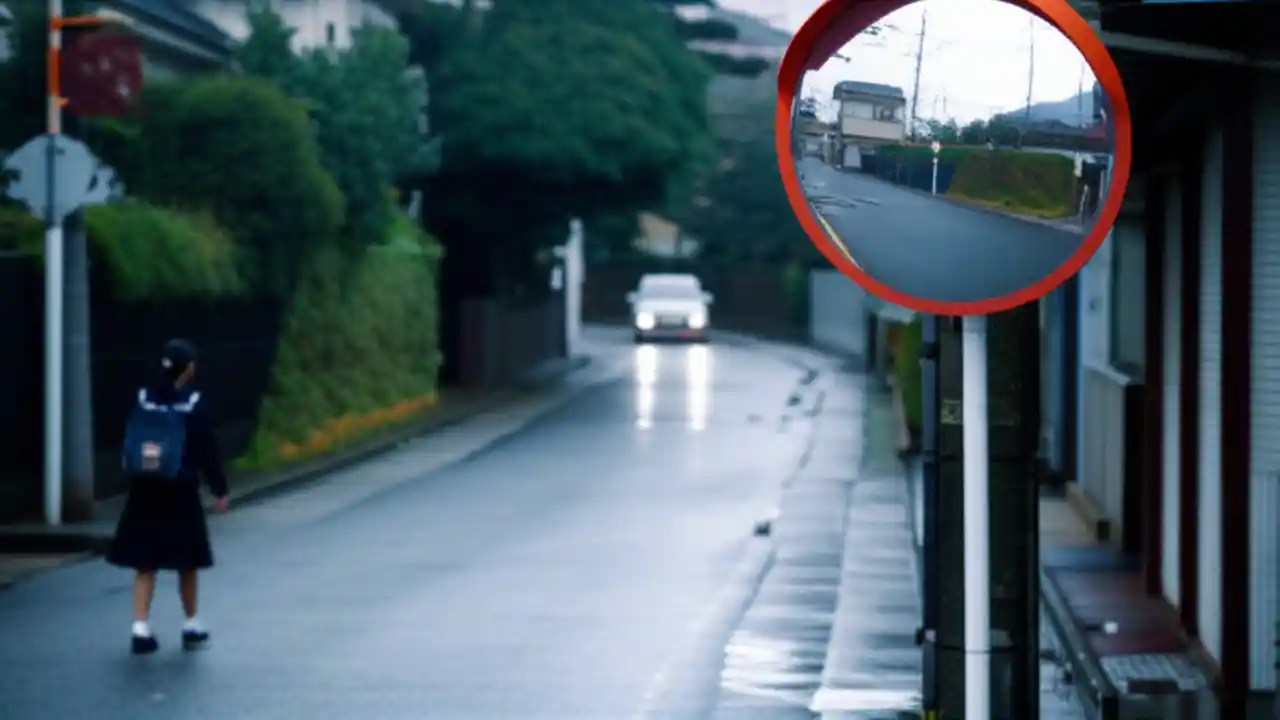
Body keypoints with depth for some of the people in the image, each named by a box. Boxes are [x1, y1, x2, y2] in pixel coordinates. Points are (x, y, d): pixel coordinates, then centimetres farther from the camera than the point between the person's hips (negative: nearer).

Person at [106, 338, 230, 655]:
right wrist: (219, 489, 1)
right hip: (181, 491, -3)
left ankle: (141, 628, -4)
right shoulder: (194, 403, -10)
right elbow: (207, 450, -7)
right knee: (186, 563, 12)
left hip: (145, 491, 3)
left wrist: (133, 477, 14)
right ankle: (192, 626, 24)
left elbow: (129, 444, 5)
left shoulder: (144, 398, 0)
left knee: (145, 562, 5)